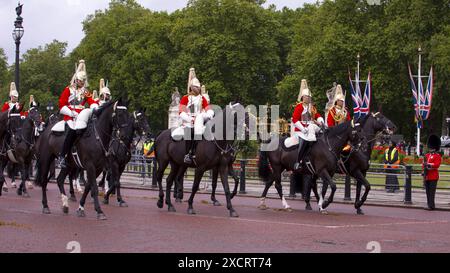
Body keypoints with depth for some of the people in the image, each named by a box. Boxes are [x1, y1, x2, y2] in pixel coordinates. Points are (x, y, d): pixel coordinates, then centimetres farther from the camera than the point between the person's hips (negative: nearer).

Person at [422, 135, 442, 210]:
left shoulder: (438, 156, -3)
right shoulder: (427, 155, 17)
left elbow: (436, 165, -15)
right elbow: (424, 164, 18)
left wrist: (428, 164, -22)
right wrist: (424, 168, 0)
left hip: (433, 176, -7)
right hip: (427, 176, 7)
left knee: (431, 192, -9)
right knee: (428, 191, 9)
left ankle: (431, 205, -9)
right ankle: (429, 204, 15)